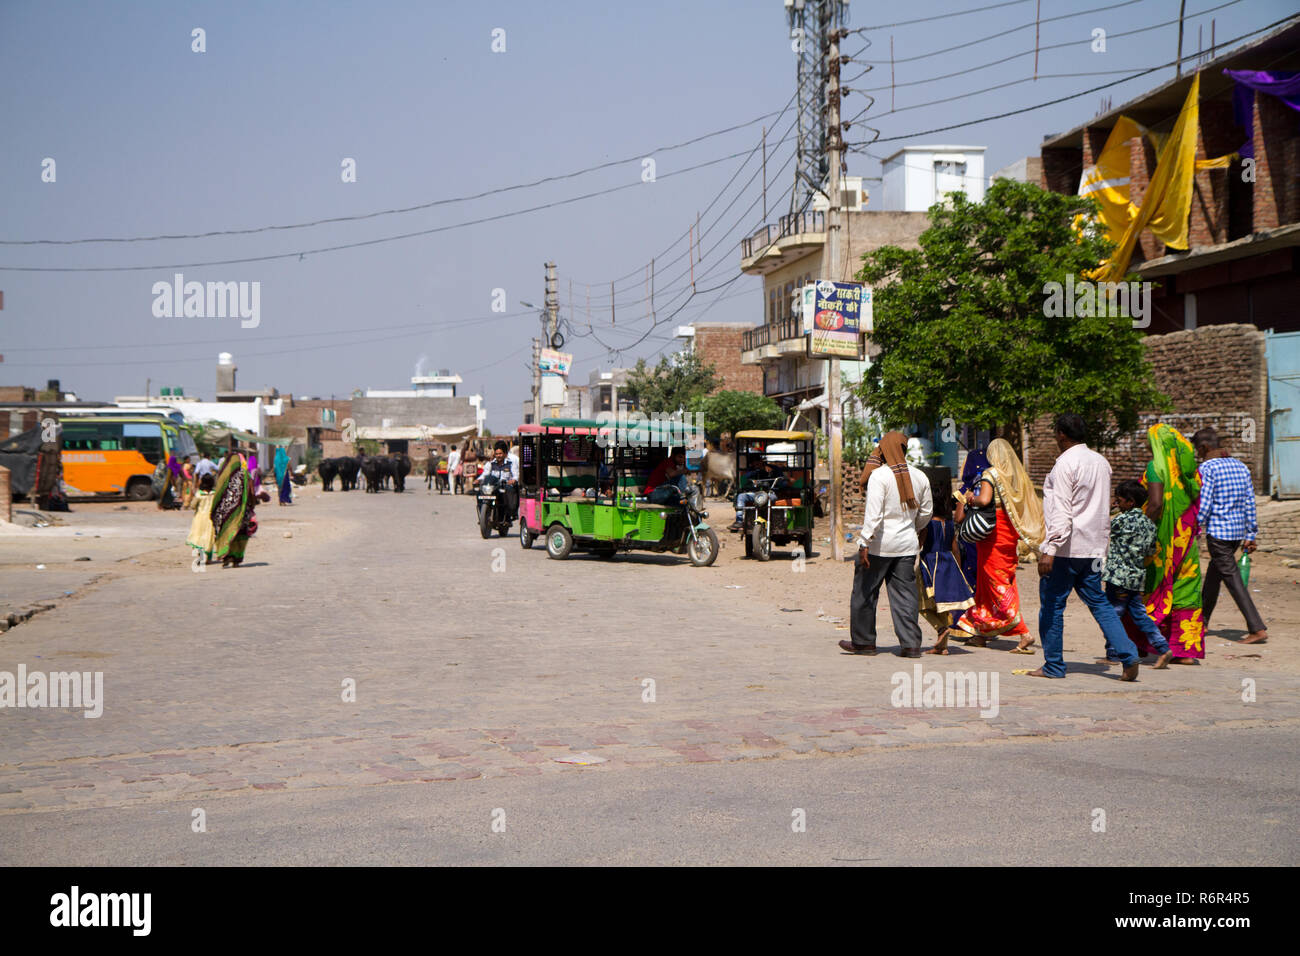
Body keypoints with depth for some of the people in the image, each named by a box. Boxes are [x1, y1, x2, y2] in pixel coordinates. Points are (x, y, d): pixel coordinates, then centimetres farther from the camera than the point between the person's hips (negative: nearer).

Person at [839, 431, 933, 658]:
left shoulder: (879, 475, -12)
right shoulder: (919, 477, 7)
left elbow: (873, 513, -19)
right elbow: (926, 512, 16)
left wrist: (864, 543, -19)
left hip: (879, 545, -5)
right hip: (907, 545, 5)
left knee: (864, 592, 8)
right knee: (905, 594, 7)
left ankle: (863, 641, 15)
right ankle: (910, 643, 2)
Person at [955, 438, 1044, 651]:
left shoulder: (990, 474, -10)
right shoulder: (1019, 475, 8)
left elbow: (984, 499, -26)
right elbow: (1031, 505, 8)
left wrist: (972, 497, -5)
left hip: (993, 533, -7)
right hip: (1012, 534, 7)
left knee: (998, 585, -4)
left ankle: (1023, 633, -13)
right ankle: (981, 633, 21)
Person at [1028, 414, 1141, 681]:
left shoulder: (1066, 463, -13)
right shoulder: (1101, 462, 12)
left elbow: (1062, 511, -20)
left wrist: (1049, 549, -21)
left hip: (1066, 548, -8)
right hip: (1093, 547, 8)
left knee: (1052, 605, 3)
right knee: (1098, 603, 12)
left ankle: (1053, 665, 9)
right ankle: (1128, 656, -1)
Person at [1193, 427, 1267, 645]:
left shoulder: (1206, 468, -11)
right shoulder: (1240, 466, 11)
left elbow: (1203, 505, -16)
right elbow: (1250, 503, 11)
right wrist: (1250, 535, 15)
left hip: (1217, 532, -8)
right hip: (1238, 531, 8)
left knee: (1232, 578, -6)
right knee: (1213, 574, 22)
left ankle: (1257, 629, -11)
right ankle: (1202, 621, 34)